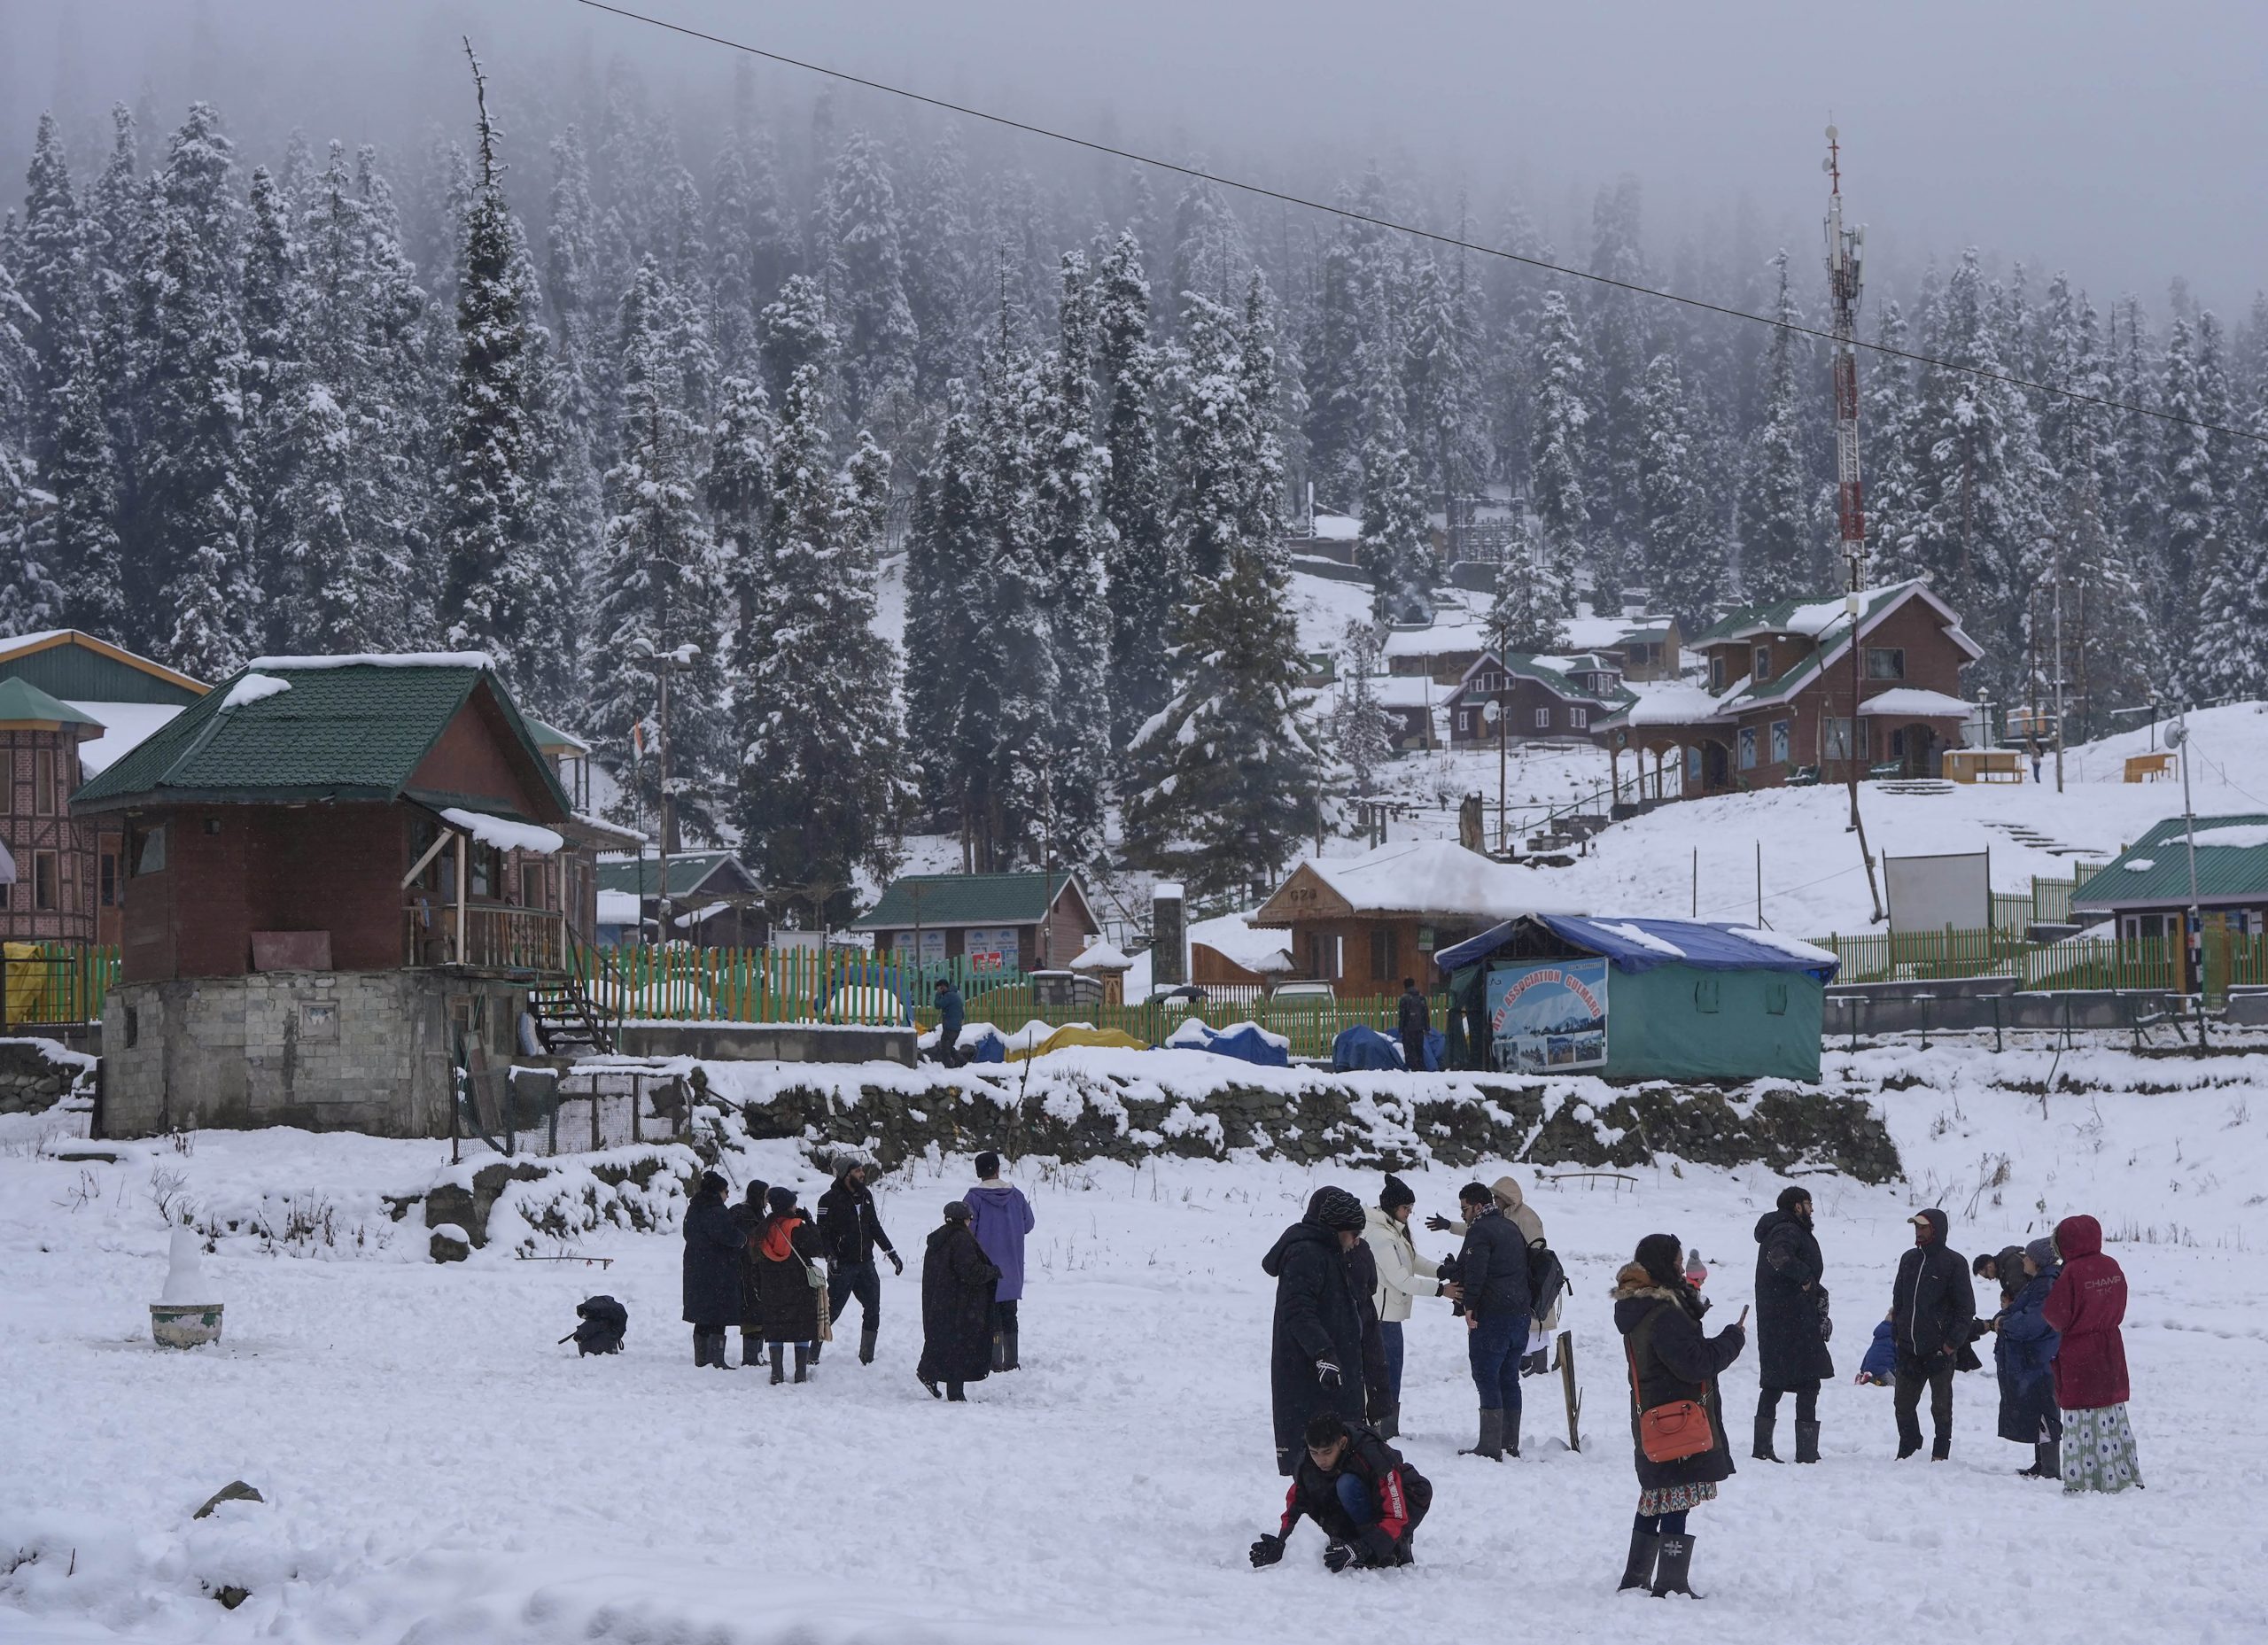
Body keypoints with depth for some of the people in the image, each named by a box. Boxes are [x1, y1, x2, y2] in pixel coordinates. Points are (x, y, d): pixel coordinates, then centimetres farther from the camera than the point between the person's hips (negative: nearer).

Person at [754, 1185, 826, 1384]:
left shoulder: (763, 1229, 4)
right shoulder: (797, 1227, -14)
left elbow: (757, 1262, 9)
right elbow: (816, 1249, -10)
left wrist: (759, 1289, 17)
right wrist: (810, 1223, -3)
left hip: (772, 1289, 4)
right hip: (800, 1287, -4)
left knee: (774, 1330, 10)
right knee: (802, 1330, 3)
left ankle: (777, 1373, 6)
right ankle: (801, 1373, 1)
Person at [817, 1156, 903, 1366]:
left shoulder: (866, 1195, 11)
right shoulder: (830, 1199, -10)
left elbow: (875, 1227, 20)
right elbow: (822, 1232, -13)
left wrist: (891, 1252, 19)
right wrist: (831, 1257, -24)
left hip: (866, 1264, 7)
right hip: (842, 1266, -7)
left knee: (873, 1310, 4)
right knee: (832, 1310, -3)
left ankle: (867, 1358, 14)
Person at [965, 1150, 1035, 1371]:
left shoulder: (973, 1198, -13)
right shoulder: (1016, 1195, -1)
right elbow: (1027, 1226, 9)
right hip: (1011, 1270, 4)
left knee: (990, 1317, 2)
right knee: (1009, 1315, 12)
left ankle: (995, 1362, 0)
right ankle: (1011, 1361, 13)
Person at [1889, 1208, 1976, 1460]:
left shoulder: (1953, 1263, -5)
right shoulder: (1909, 1259, 12)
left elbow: (1966, 1309, -5)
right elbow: (1898, 1299, 19)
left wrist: (1952, 1342, -11)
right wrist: (1896, 1333, 11)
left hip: (1940, 1351, -5)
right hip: (1908, 1349, 5)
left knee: (1941, 1406, 4)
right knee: (1903, 1404, 7)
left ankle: (1940, 1453, 13)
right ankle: (1907, 1450, 19)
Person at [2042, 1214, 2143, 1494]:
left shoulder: (2072, 1273, -19)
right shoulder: (2112, 1268, 2)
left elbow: (2057, 1317, -16)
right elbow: (2118, 1308, 10)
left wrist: (2048, 1302, 3)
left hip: (2078, 1358, -6)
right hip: (2111, 1352, 6)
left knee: (2082, 1420, -1)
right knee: (2113, 1416, 14)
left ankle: (2083, 1480, 0)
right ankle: (2125, 1476, 18)